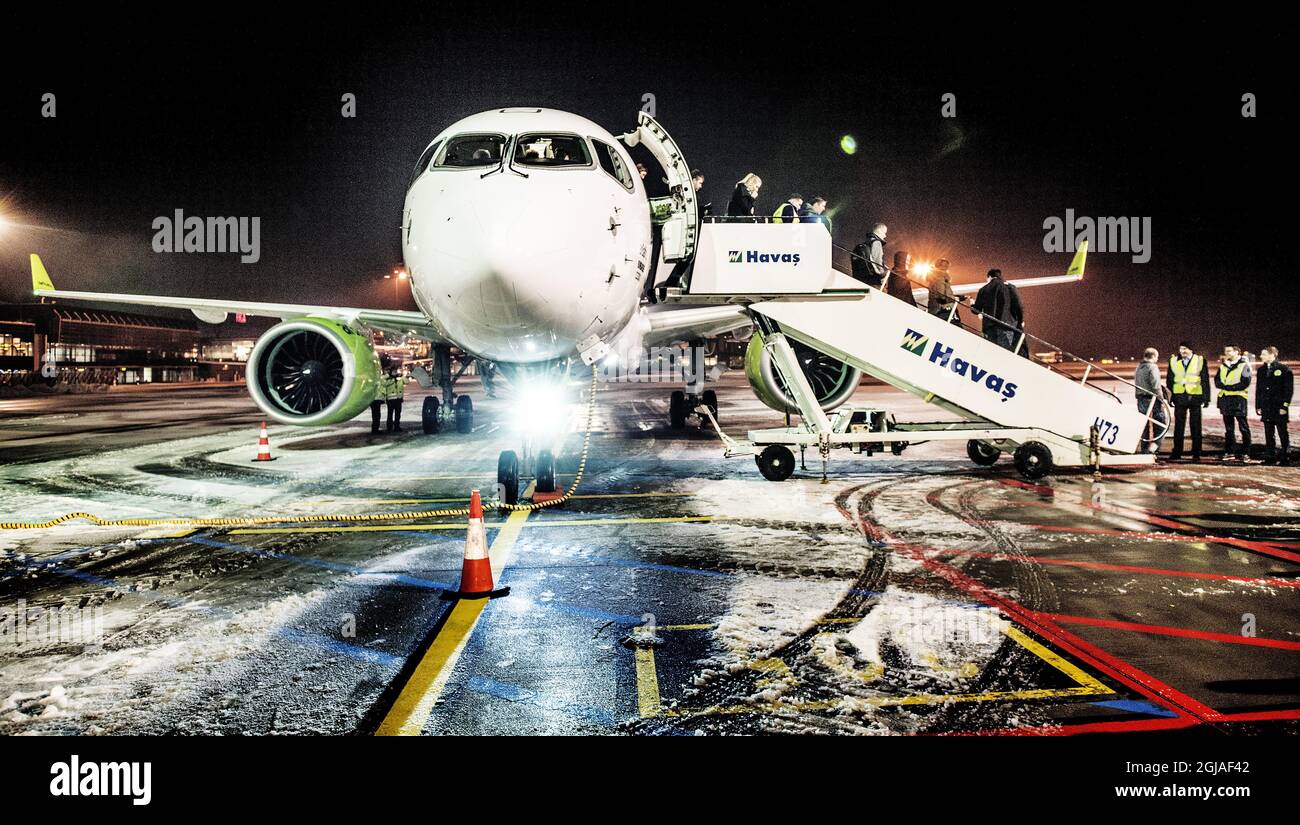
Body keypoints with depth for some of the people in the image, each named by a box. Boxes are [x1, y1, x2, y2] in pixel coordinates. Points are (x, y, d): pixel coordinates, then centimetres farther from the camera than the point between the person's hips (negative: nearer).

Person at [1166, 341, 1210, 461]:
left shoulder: (1200, 361, 1)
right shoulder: (1173, 361, 7)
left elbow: (1205, 381, 3)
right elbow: (1169, 379, 11)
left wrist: (1206, 397, -1)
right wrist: (1170, 396, 6)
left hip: (1195, 397, -2)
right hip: (1179, 397, 2)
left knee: (1196, 426, 4)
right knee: (1179, 426, 4)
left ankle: (1196, 453, 10)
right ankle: (1177, 452, 9)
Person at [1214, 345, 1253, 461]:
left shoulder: (1244, 365, -4)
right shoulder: (1223, 366, 14)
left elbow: (1245, 383, -12)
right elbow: (1217, 381, 9)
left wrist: (1228, 387, -13)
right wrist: (1224, 386, -11)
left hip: (1238, 399, -6)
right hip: (1225, 399, 6)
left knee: (1243, 427, -1)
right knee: (1228, 428, 9)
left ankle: (1245, 452, 1)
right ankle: (1229, 452, 14)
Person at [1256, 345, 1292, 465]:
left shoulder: (1284, 369, -6)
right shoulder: (1262, 370, 11)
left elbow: (1289, 389, -8)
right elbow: (1258, 389, 15)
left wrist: (1284, 406, -13)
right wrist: (1258, 406, 9)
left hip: (1279, 407, -5)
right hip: (1266, 408, 5)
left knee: (1282, 433, 0)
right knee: (1269, 433, 7)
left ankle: (1285, 458, 5)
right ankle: (1270, 457, 13)